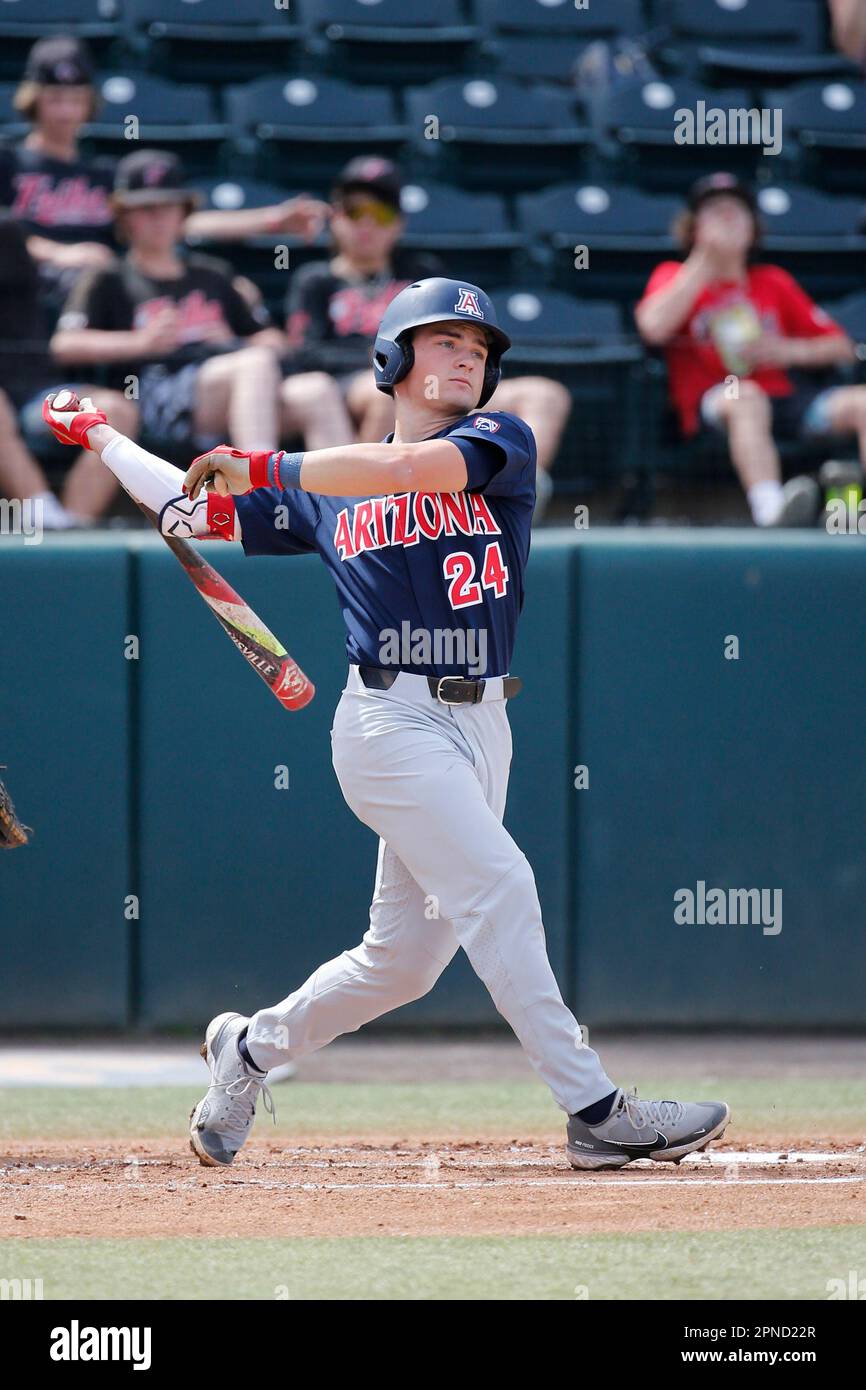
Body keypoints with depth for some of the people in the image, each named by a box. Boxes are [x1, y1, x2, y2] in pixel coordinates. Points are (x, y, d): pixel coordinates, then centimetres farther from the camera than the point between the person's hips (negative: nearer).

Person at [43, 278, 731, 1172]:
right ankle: (595, 1112, -21)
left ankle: (252, 1047, 30)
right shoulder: (324, 491, 10)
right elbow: (197, 510, 22)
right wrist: (98, 436, 25)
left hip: (481, 723, 3)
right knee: (498, 890, -18)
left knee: (406, 954, 7)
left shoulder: (500, 444, 6)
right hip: (391, 721, -3)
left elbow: (408, 469, -14)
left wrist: (262, 468, -16)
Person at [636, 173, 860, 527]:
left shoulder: (774, 283, 23)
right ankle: (771, 509, -63)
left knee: (860, 402, -24)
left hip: (786, 398, 4)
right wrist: (704, 262, -3)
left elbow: (842, 348, 19)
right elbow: (653, 328, -9)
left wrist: (789, 351, -2)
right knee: (746, 396, -40)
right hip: (710, 407, -4)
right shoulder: (674, 276, 15)